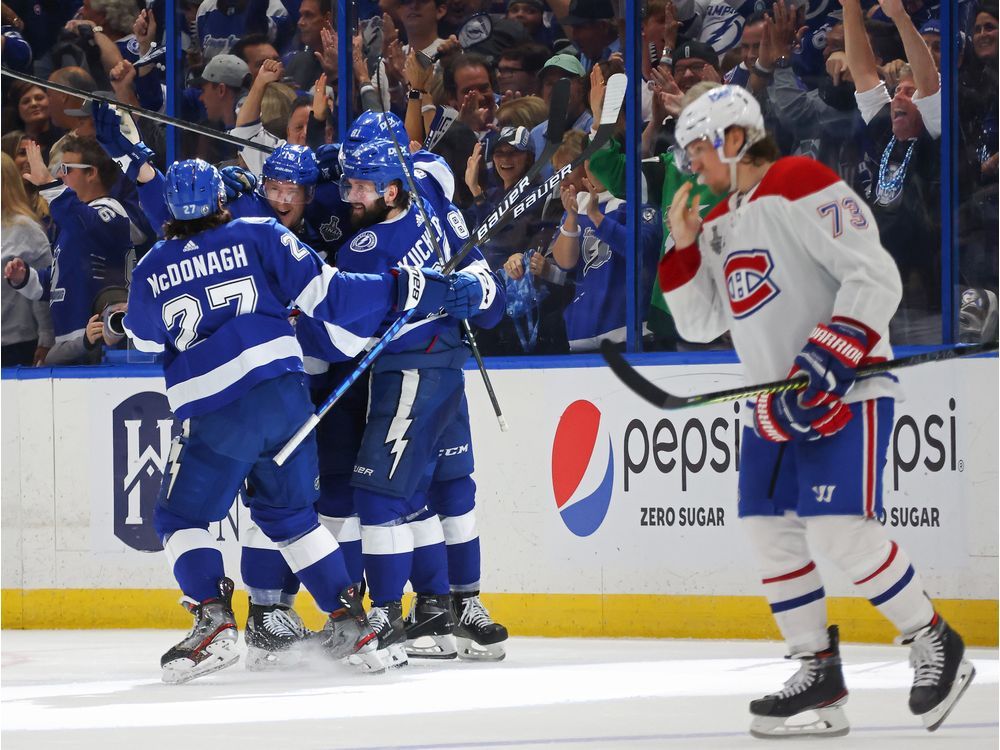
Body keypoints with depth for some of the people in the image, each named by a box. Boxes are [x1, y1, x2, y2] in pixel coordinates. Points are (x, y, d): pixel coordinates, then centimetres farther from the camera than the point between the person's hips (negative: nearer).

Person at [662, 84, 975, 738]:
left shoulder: (800, 187, -12)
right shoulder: (719, 223, 16)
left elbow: (876, 277, -18)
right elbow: (700, 323, 19)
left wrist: (830, 357, -25)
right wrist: (684, 249, 5)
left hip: (847, 389, -9)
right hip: (776, 404, 9)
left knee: (839, 530, -18)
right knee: (770, 529, 4)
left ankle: (936, 645, -3)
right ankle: (819, 674, 12)